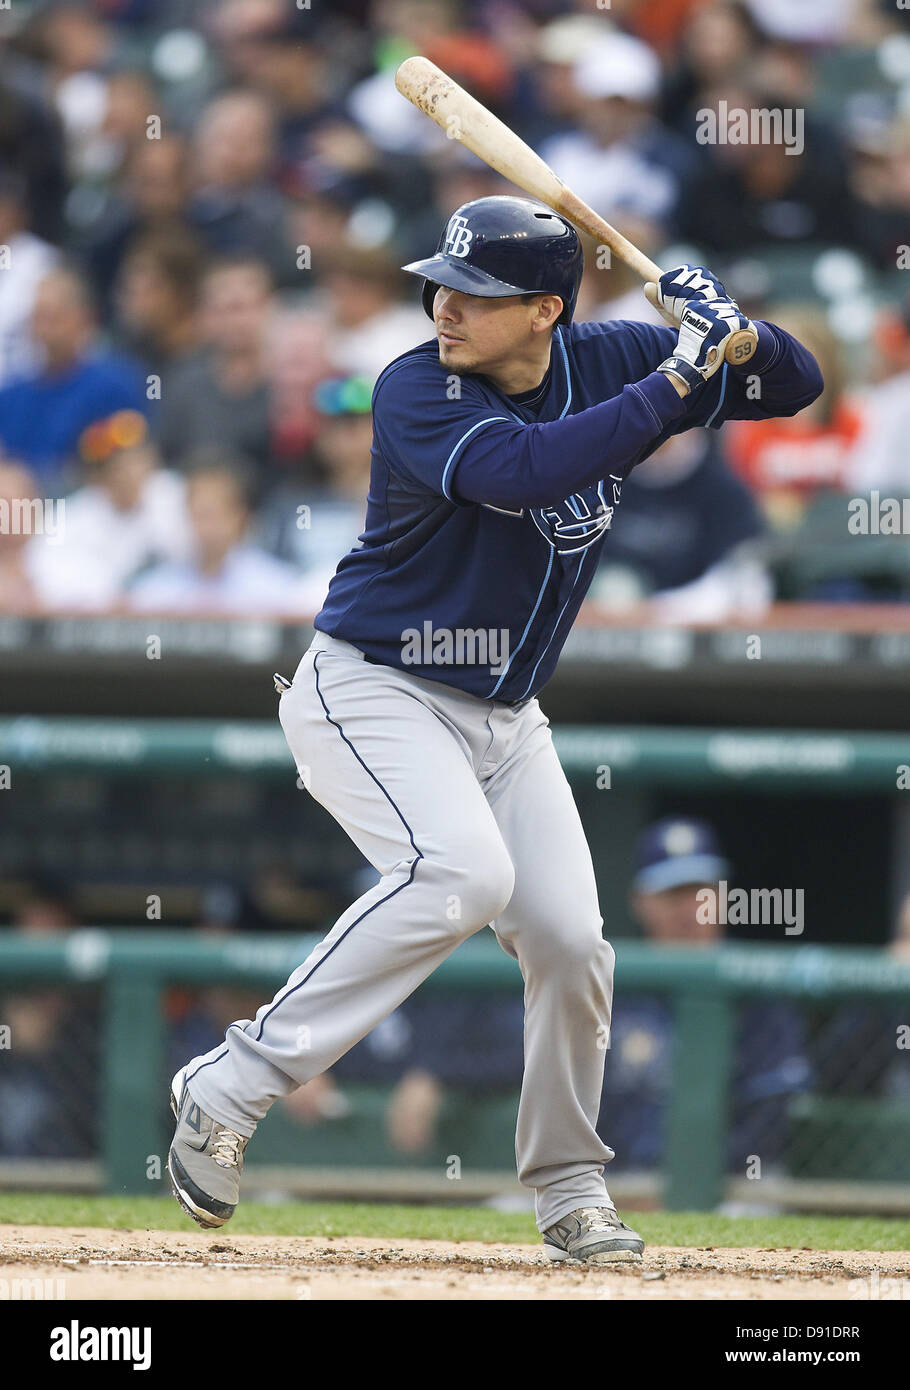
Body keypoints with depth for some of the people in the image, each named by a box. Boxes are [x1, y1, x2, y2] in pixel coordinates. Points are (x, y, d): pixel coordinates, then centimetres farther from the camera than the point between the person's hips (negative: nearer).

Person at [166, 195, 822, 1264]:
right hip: (370, 693, -6)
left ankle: (570, 1194, 17)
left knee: (569, 937, -3)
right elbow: (526, 469, -38)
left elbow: (796, 385, 4)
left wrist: (729, 330, -18)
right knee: (460, 872, -30)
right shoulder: (416, 391, -19)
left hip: (501, 716, 6)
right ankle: (229, 1091, -26)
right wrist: (680, 376, -34)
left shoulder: (606, 364, -3)